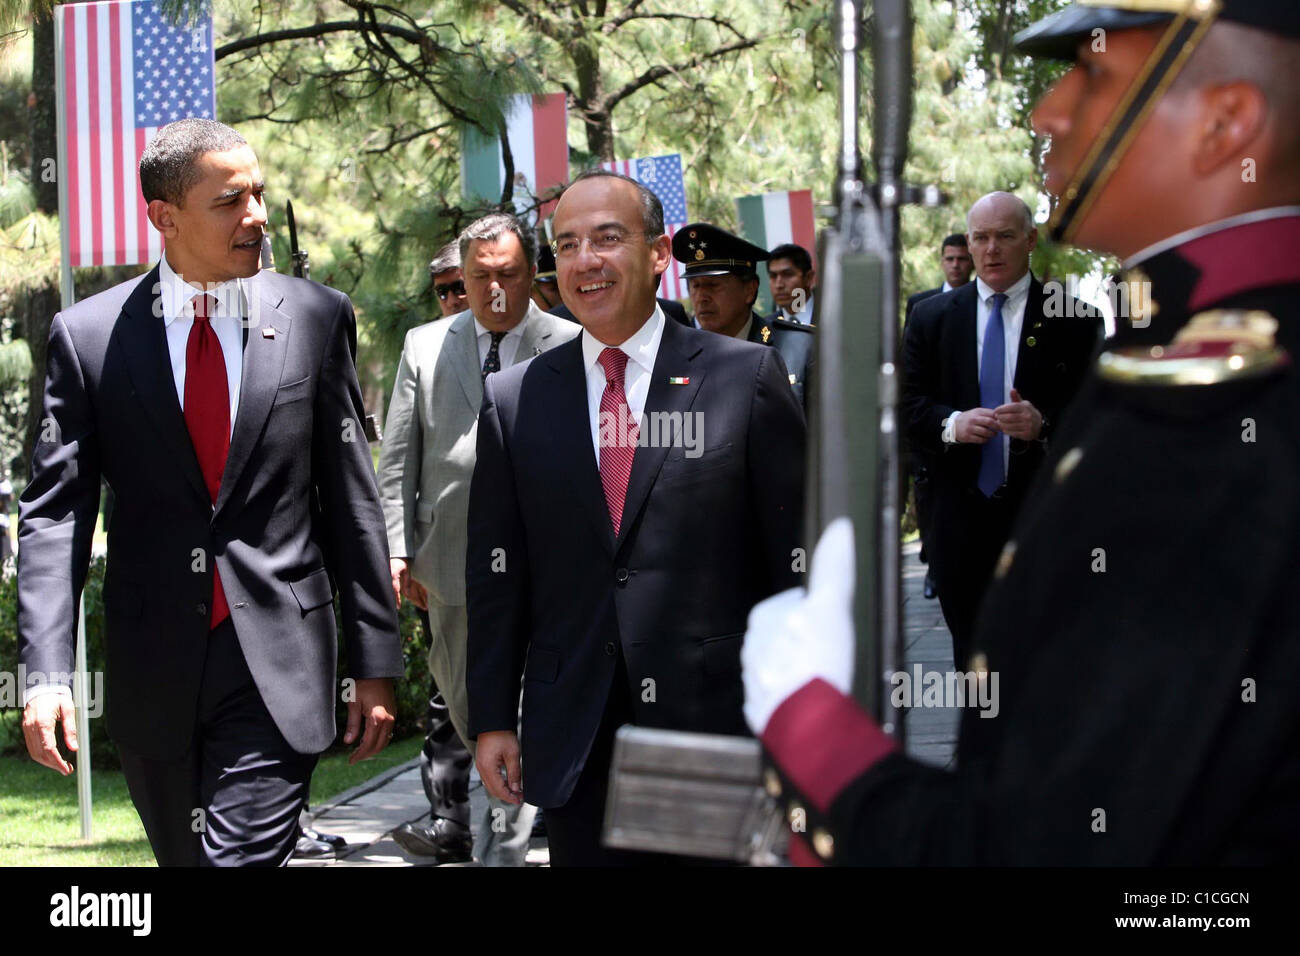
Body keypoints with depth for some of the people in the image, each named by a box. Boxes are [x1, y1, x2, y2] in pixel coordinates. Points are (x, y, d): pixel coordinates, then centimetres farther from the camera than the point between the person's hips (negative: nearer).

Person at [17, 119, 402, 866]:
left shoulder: (316, 318, 0)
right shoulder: (87, 335, -1)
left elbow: (352, 499, 3)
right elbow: (55, 511, -4)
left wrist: (375, 660, 3)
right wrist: (47, 673, -15)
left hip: (277, 664, -1)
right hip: (153, 674, 2)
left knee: (246, 856, -11)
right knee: (185, 856, 17)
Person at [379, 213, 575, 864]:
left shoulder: (570, 348, 0)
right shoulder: (424, 347, 8)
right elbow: (397, 461, 8)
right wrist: (398, 548, 0)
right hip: (449, 560, 3)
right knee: (464, 707, 16)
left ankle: (502, 849, 2)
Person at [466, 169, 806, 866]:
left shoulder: (748, 377, 0)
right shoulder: (512, 401, 7)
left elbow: (796, 556, 1)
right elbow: (496, 573, 8)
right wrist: (492, 720, 5)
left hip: (717, 722, -2)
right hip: (573, 747, 2)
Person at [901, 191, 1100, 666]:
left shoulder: (1074, 321, 1)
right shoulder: (930, 317, 9)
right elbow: (906, 404, 5)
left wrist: (1043, 424, -21)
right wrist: (950, 425, -15)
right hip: (960, 516, 2)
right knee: (971, 647, 9)